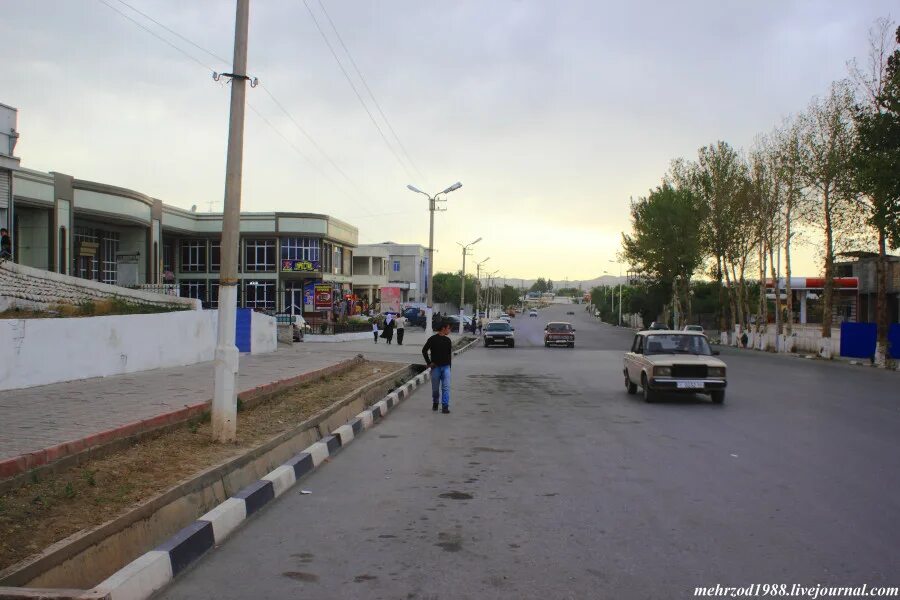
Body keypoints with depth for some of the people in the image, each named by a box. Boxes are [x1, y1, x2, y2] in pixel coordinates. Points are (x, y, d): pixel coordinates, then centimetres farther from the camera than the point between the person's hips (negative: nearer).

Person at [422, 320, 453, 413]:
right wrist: (429, 362, -6)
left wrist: (449, 366, 13)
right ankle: (435, 403, 30)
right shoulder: (433, 339, -6)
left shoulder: (448, 340, 7)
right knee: (435, 388, 8)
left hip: (445, 367, 3)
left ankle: (445, 406, -8)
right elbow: (424, 350, -3)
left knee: (446, 387, -8)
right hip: (435, 367, -3)